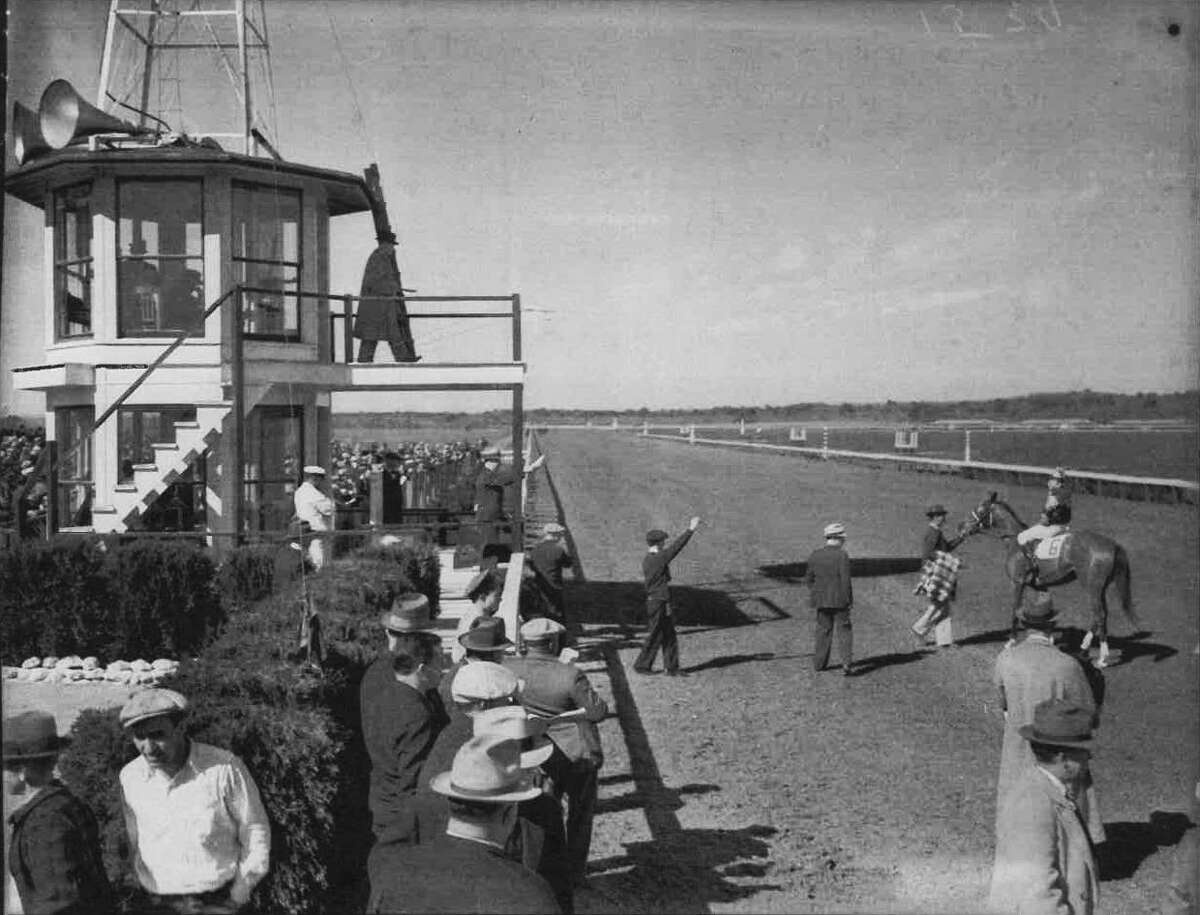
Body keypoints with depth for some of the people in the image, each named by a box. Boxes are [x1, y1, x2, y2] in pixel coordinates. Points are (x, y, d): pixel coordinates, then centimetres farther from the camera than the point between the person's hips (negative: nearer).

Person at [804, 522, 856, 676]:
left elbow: (808, 578, 7)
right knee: (844, 631, 5)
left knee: (823, 630, 17)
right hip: (839, 600, -5)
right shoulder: (842, 555, -14)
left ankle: (819, 663, 21)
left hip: (821, 600, 5)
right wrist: (850, 601, -7)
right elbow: (845, 581, -15)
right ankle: (847, 663, -4)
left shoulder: (815, 555, 2)